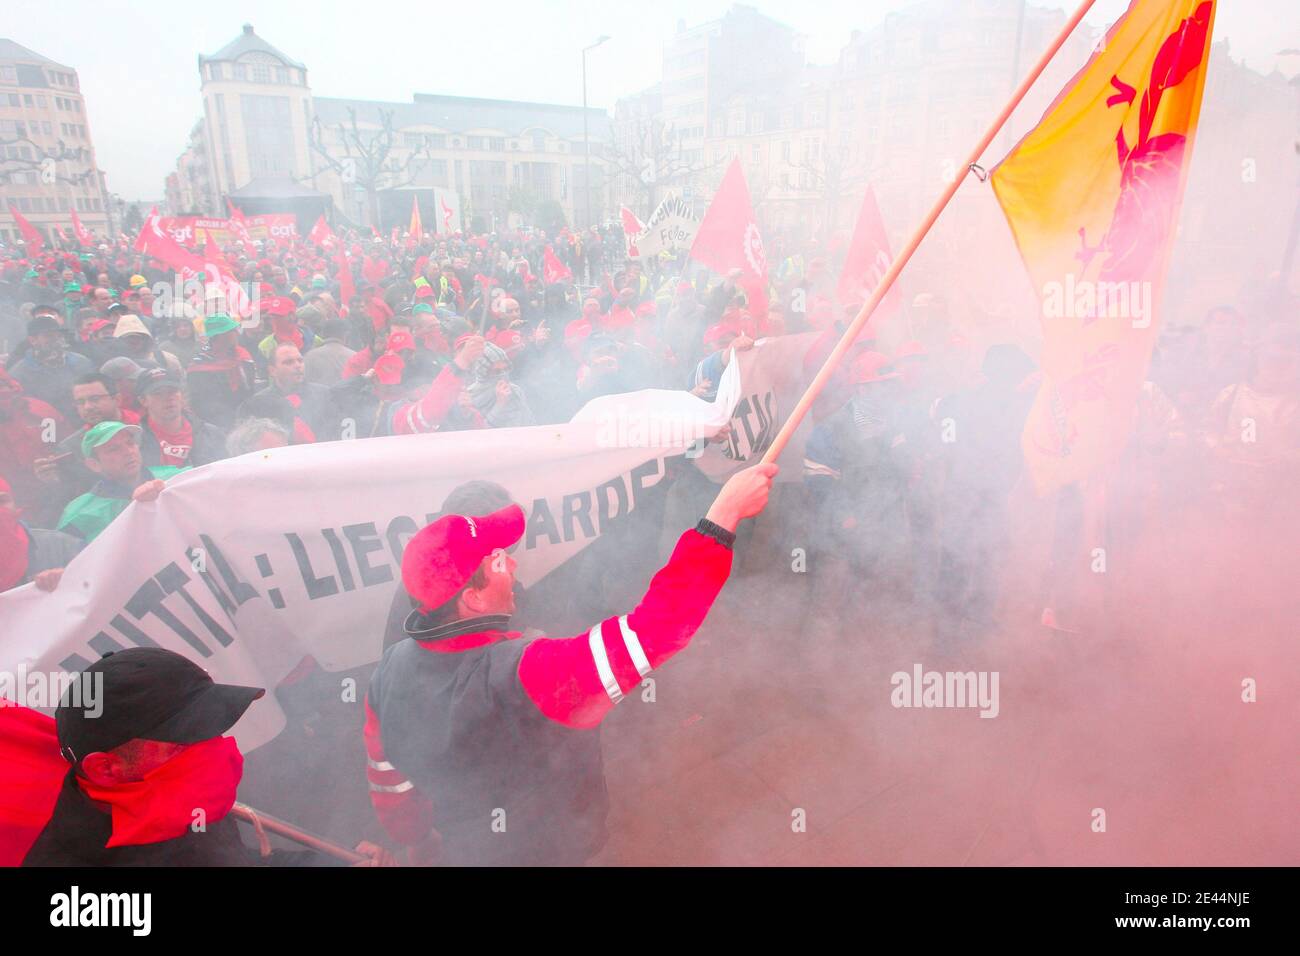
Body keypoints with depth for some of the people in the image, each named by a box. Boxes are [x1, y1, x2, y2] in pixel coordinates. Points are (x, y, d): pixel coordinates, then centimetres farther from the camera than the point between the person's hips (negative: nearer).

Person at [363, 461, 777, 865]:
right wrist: (727, 510, -41)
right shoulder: (523, 674, -39)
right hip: (555, 852, -6)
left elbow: (389, 781, 0)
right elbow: (654, 630, -44)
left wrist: (424, 848, 18)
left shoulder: (393, 668, -14)